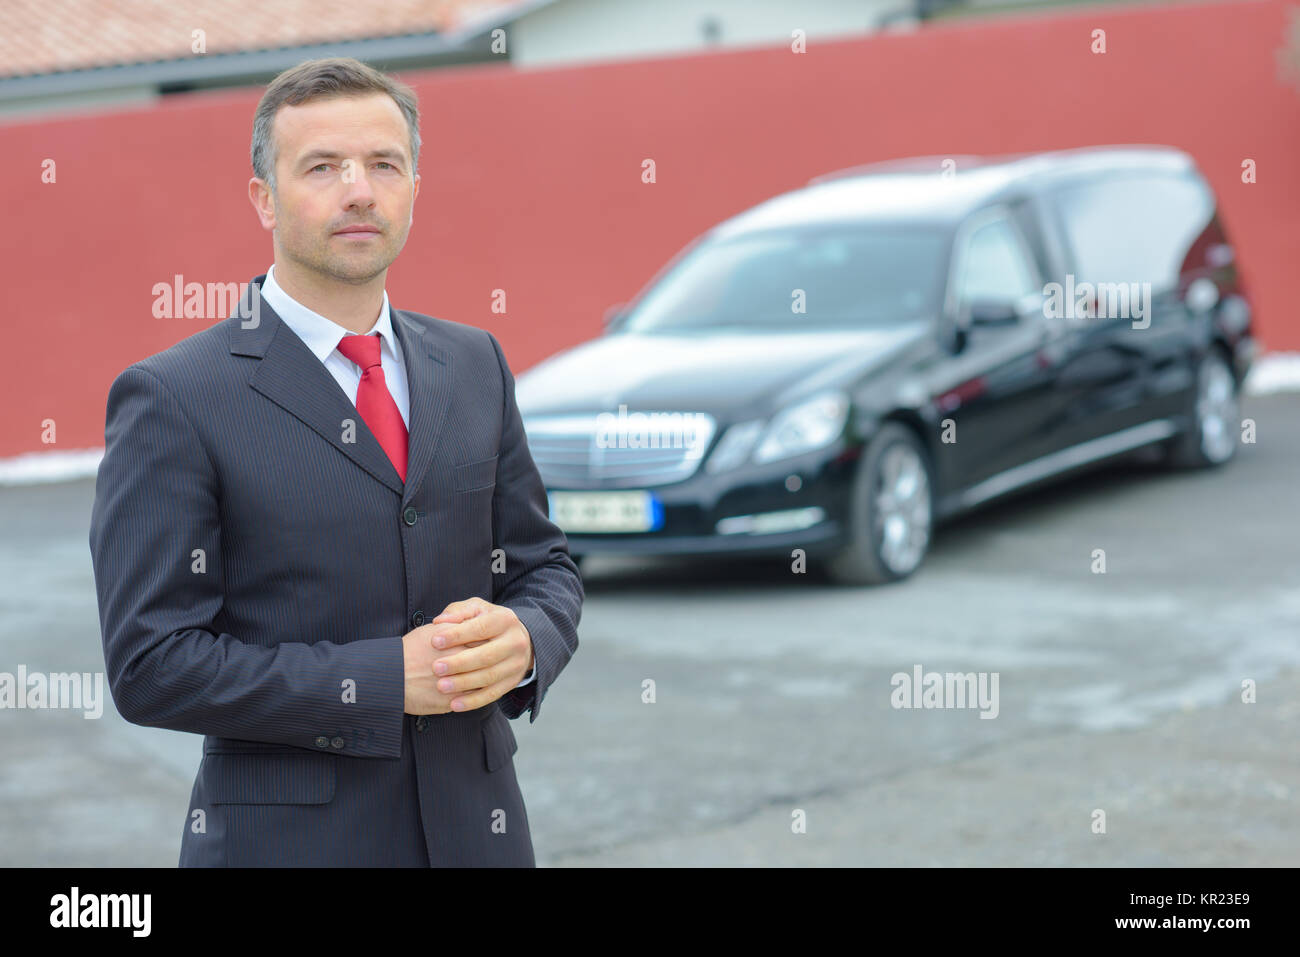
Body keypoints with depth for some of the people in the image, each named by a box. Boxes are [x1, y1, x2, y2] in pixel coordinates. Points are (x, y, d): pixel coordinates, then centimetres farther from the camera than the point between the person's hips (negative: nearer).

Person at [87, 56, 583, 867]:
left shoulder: (476, 366, 7)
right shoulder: (173, 401, -9)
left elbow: (544, 566, 12)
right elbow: (152, 663, -13)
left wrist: (524, 641, -10)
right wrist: (386, 680, -19)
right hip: (287, 838, -4)